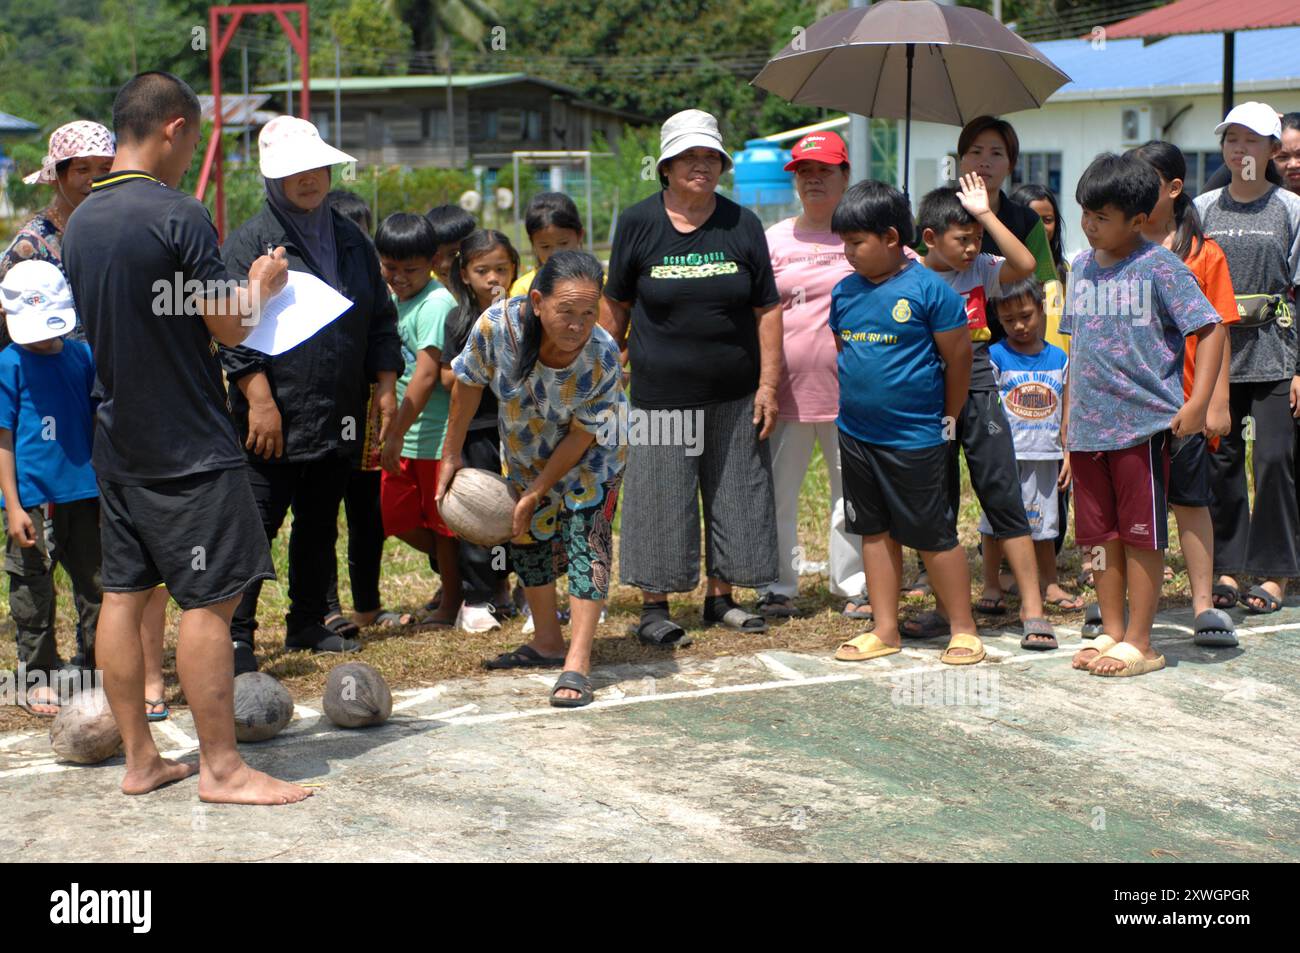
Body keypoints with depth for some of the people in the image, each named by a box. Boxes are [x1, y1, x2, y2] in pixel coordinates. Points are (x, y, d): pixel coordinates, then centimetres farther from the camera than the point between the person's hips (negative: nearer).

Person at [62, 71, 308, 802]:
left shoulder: (80, 222, 8)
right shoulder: (179, 215, -16)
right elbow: (231, 326, -15)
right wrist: (261, 285, 6)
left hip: (118, 443, 8)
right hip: (190, 447, -8)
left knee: (125, 594, 10)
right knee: (208, 602, -2)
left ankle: (141, 759, 18)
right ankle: (221, 768, 3)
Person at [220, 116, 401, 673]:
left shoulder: (351, 240, 14)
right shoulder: (249, 242, -5)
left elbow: (381, 321, 19)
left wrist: (385, 387, 10)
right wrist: (260, 399, -18)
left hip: (339, 418, 6)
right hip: (275, 420, -6)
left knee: (320, 525, 15)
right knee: (255, 528, -5)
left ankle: (309, 624, 26)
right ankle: (236, 637, 0)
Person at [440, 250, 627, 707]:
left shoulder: (603, 357, -37)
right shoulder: (497, 325, -33)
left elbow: (580, 438, -25)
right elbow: (468, 385, -12)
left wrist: (534, 496, -19)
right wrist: (451, 455, -3)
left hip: (590, 455, -4)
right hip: (526, 450, 4)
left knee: (586, 539, -18)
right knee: (527, 536, 14)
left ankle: (577, 663, -19)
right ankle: (547, 642, 33)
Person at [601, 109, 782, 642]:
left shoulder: (742, 225, 2)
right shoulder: (638, 223, -2)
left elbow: (767, 309, 3)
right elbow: (616, 304, 6)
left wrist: (769, 383, -1)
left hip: (734, 397, 2)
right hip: (661, 393, -2)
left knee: (734, 498, 8)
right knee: (660, 501, 1)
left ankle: (721, 598, 22)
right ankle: (654, 607, 11)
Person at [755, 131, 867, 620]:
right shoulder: (775, 240, 8)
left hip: (851, 390, -1)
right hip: (787, 389, 1)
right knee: (776, 492, 4)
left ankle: (855, 588, 16)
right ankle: (778, 588, 15)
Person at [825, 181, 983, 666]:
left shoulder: (928, 288, -12)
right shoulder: (845, 291, 5)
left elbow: (958, 356, -7)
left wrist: (944, 422, 0)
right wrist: (855, 403, 14)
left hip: (915, 440, -6)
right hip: (856, 435, 6)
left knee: (934, 535, 1)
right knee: (875, 532, 13)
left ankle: (963, 630, 14)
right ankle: (885, 630, 22)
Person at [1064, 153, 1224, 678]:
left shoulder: (1159, 266, -8)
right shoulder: (1081, 267, 10)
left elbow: (1209, 329, -9)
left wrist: (1197, 403, -15)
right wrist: (1069, 413, 16)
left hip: (1144, 423, -6)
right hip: (1089, 427, 6)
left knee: (1141, 535, 2)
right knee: (1099, 535, 11)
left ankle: (1139, 643, 10)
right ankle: (1111, 631, 24)